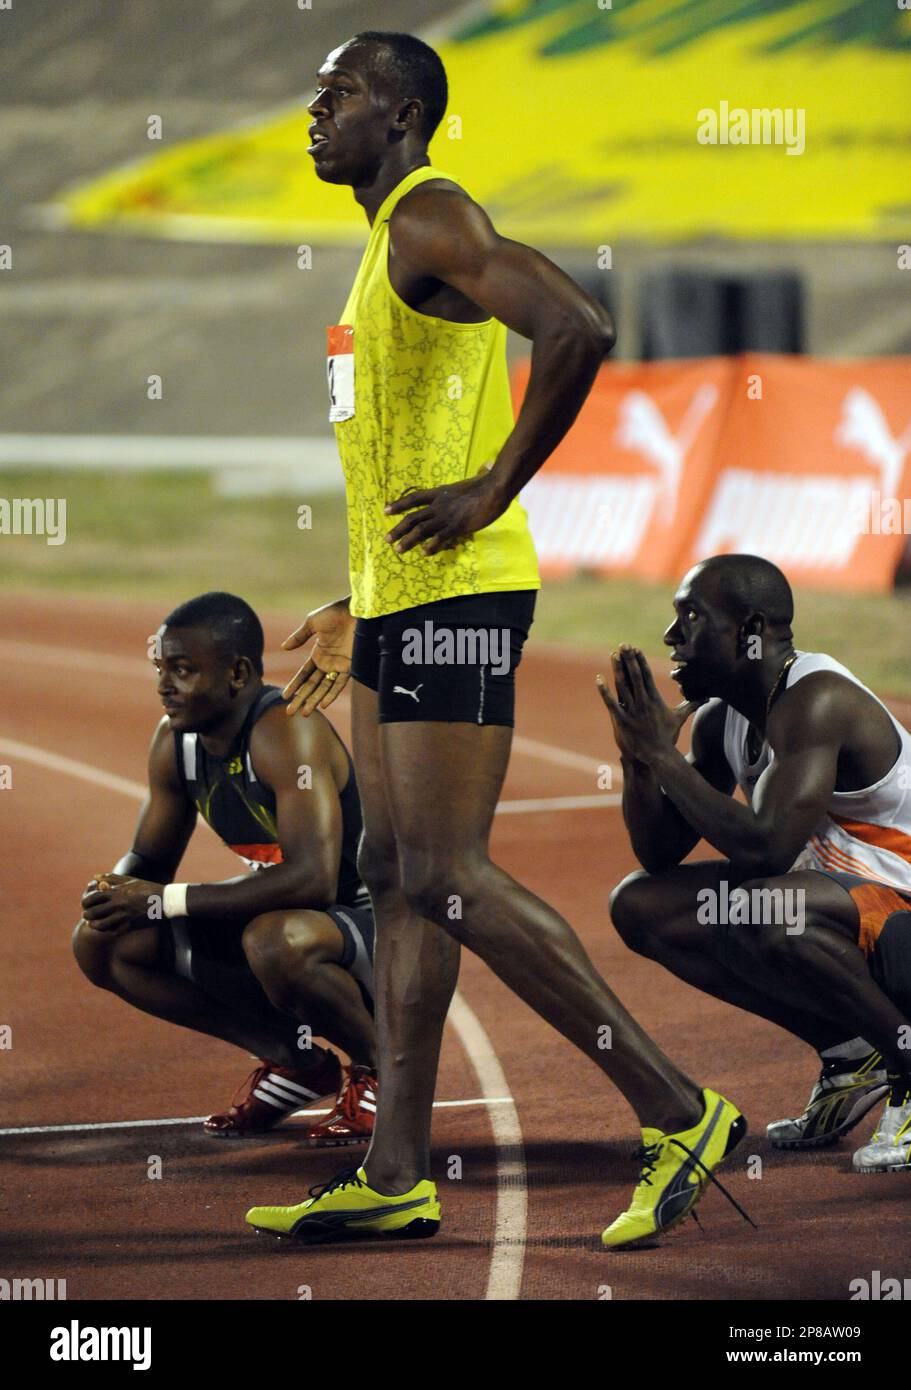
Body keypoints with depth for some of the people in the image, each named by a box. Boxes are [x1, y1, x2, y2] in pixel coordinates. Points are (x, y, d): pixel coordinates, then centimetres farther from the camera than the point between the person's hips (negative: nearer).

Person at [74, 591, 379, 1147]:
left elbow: (313, 880, -37)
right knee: (102, 943, 0)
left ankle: (379, 1070, -8)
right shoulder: (176, 741, 0)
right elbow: (150, 859, 13)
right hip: (278, 929, 8)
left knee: (274, 940, -40)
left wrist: (165, 901, -31)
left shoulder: (285, 731, -26)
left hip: (376, 930, -8)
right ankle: (295, 1062, 9)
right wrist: (116, 892, -13)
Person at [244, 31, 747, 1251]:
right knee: (398, 875, 8)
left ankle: (677, 1112, -8)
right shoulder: (390, 240, 20)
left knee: (446, 877, -12)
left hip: (457, 595, -10)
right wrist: (360, 614, 27)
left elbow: (578, 330, -27)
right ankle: (397, 1178, 10)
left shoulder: (432, 220, -12)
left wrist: (492, 494, -23)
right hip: (402, 599, 10)